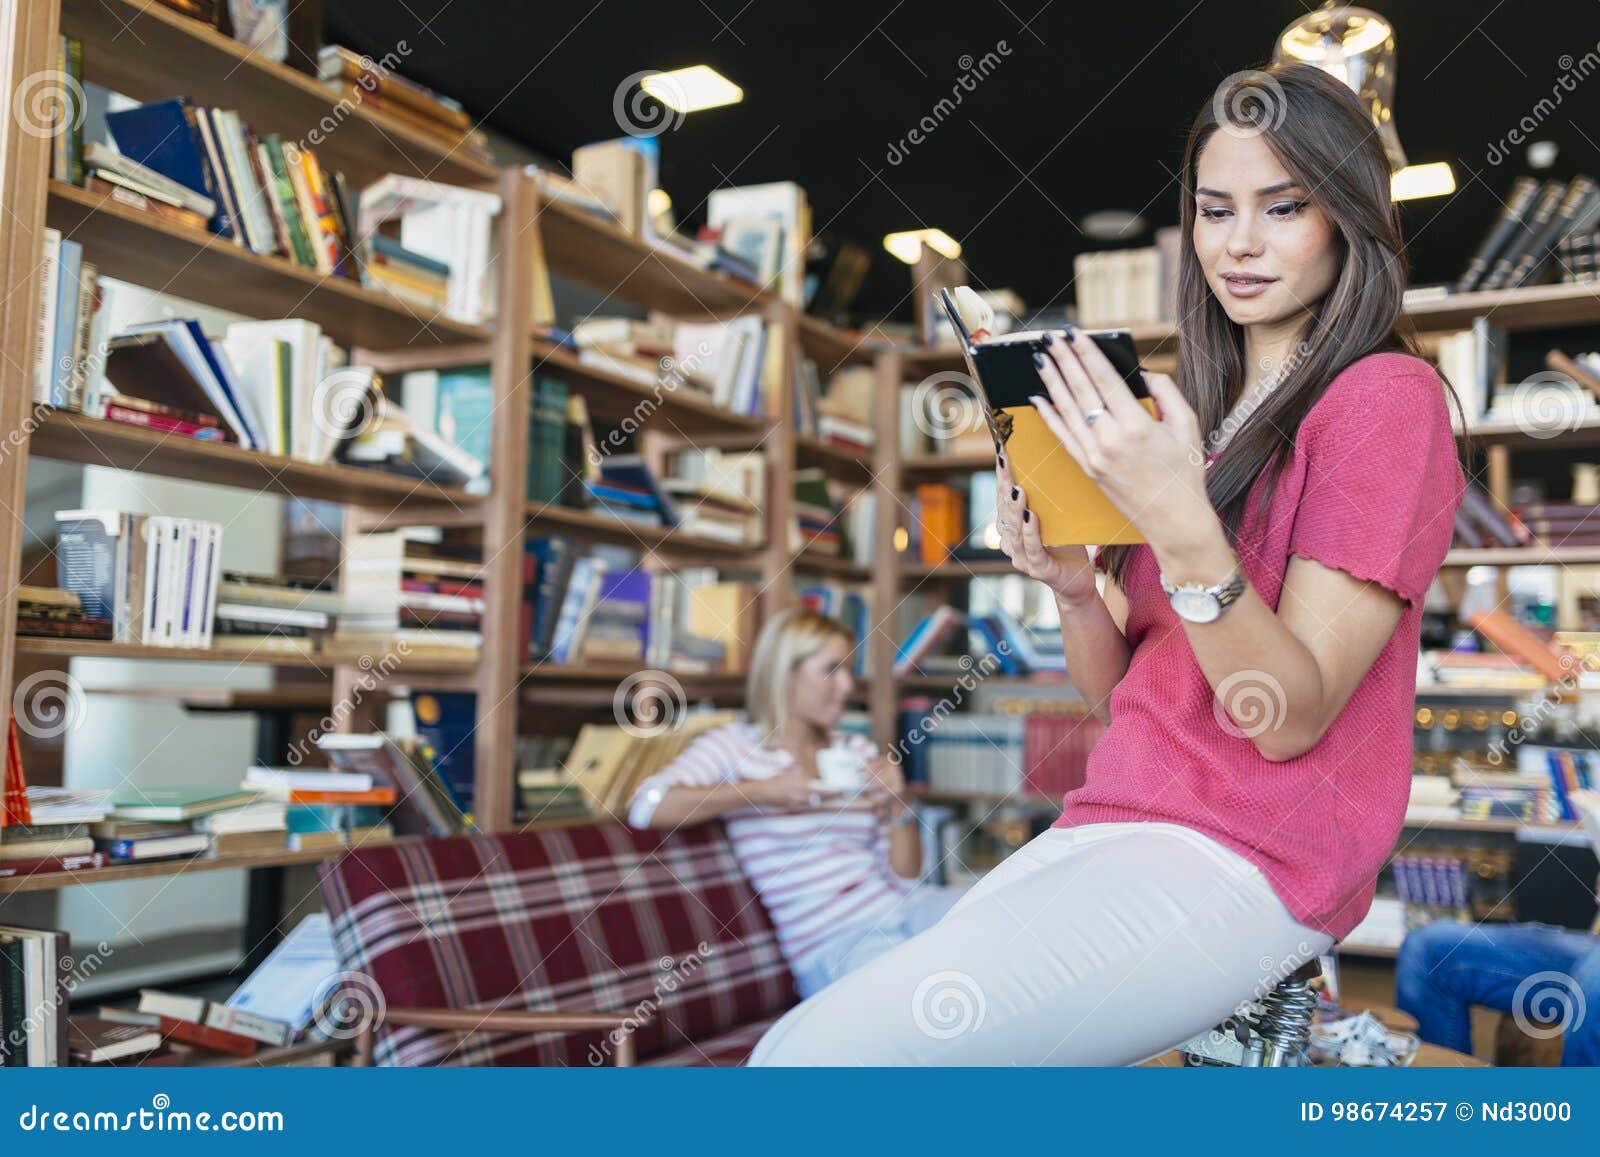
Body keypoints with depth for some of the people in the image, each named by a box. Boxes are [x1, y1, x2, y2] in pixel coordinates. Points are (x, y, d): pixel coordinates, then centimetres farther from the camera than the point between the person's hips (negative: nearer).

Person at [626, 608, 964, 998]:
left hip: (906, 907, 6)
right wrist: (764, 792, -16)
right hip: (834, 942, -6)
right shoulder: (735, 746, 3)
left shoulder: (859, 752, 17)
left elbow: (906, 876, 14)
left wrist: (897, 804, -5)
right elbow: (645, 807, -18)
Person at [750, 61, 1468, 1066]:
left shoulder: (1386, 399, -5)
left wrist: (1181, 528, -26)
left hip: (1243, 862, -7)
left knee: (816, 1059, -19)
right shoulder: (1190, 415, 17)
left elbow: (1293, 718, -13)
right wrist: (1072, 583, -5)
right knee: (798, 1045, -6)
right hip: (1108, 825, 7)